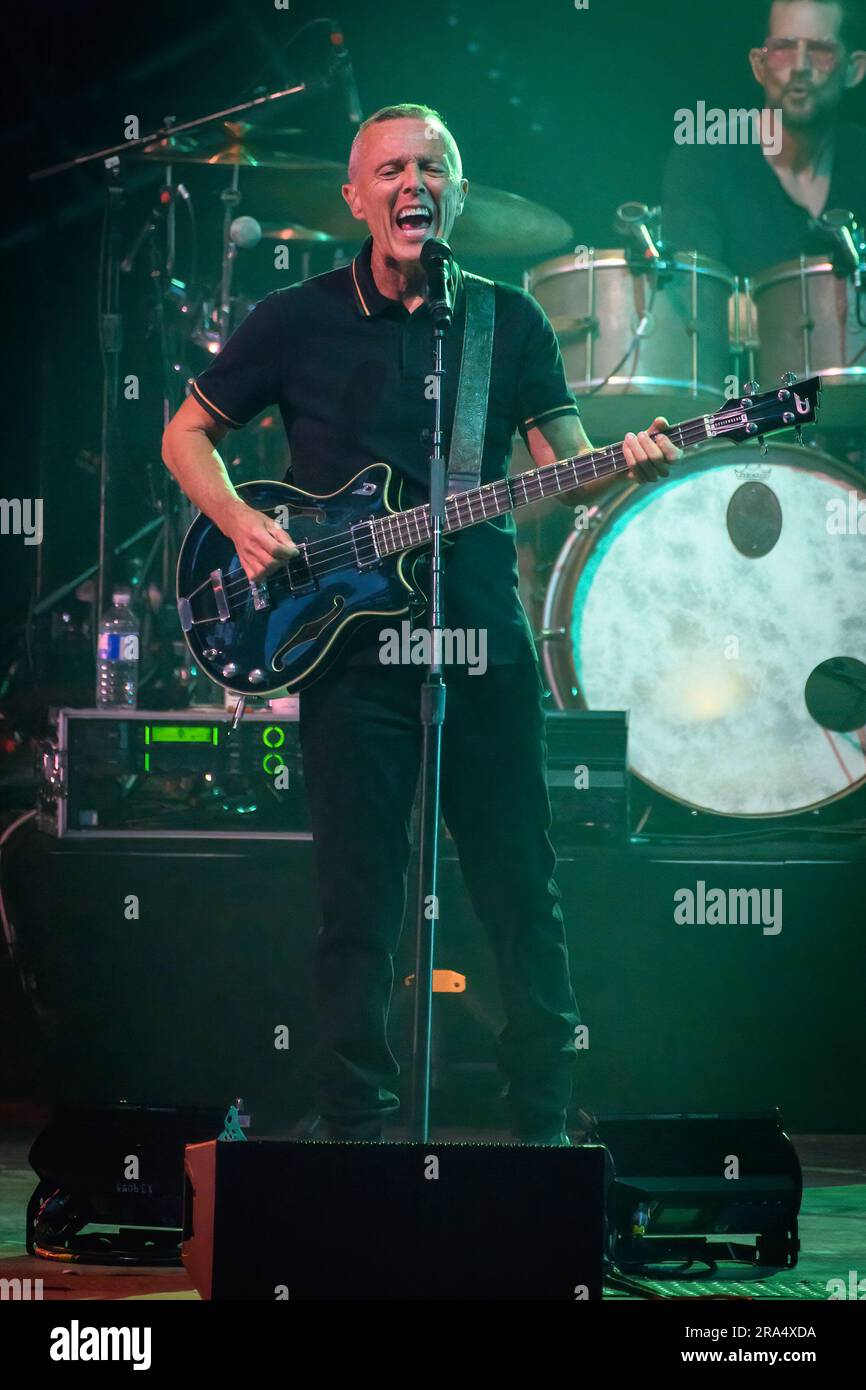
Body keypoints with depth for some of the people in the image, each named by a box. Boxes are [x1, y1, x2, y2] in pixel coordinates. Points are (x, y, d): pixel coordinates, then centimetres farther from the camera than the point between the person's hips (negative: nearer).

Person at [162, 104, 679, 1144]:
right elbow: (186, 436, 11)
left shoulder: (510, 322, 9)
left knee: (522, 892, 4)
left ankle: (543, 1129, 14)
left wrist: (627, 466, -18)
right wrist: (242, 526, -6)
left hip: (485, 640, 2)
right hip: (350, 646, -1)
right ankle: (357, 1134, 10)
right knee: (359, 906, 1)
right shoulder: (298, 320, 5)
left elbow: (564, 459, 4)